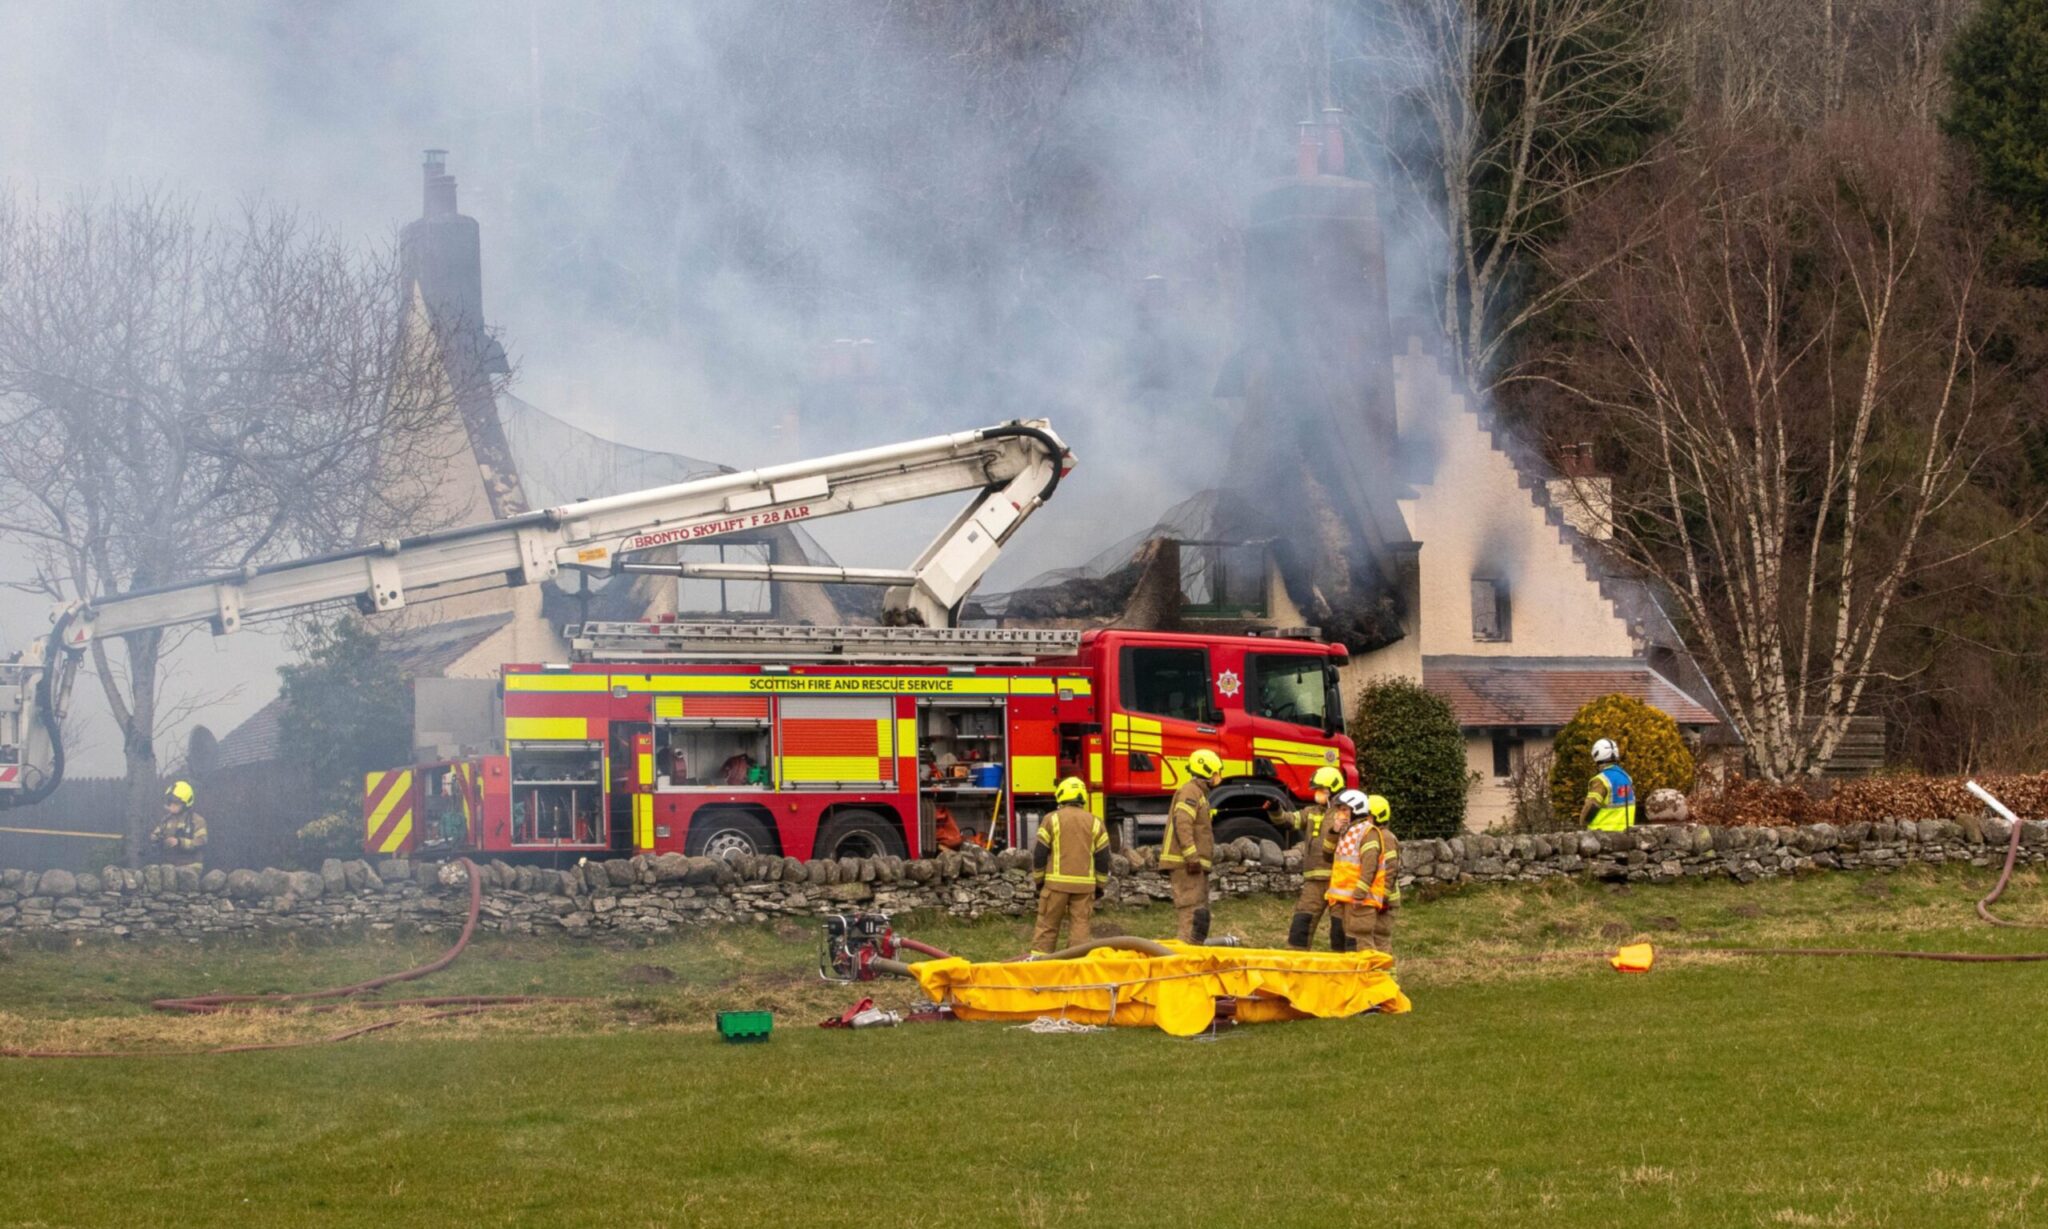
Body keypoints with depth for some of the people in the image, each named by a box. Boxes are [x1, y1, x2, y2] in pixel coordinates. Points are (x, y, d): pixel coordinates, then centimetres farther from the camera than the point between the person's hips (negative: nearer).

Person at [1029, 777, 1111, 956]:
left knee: (1047, 925, 5)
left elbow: (1039, 854, 1)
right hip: (1085, 884, 2)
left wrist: (1039, 880, 12)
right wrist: (1100, 886, 15)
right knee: (1081, 926, 4)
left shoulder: (1051, 820, 0)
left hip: (1056, 882, -2)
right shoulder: (1095, 822, 7)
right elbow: (1103, 857, 7)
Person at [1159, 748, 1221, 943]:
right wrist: (1192, 857, -26)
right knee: (1192, 912, -16)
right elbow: (1183, 824, -21)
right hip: (1186, 864, -11)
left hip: (1194, 866, 11)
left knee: (1200, 914, 12)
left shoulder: (1199, 793, 23)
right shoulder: (1190, 791, -9)